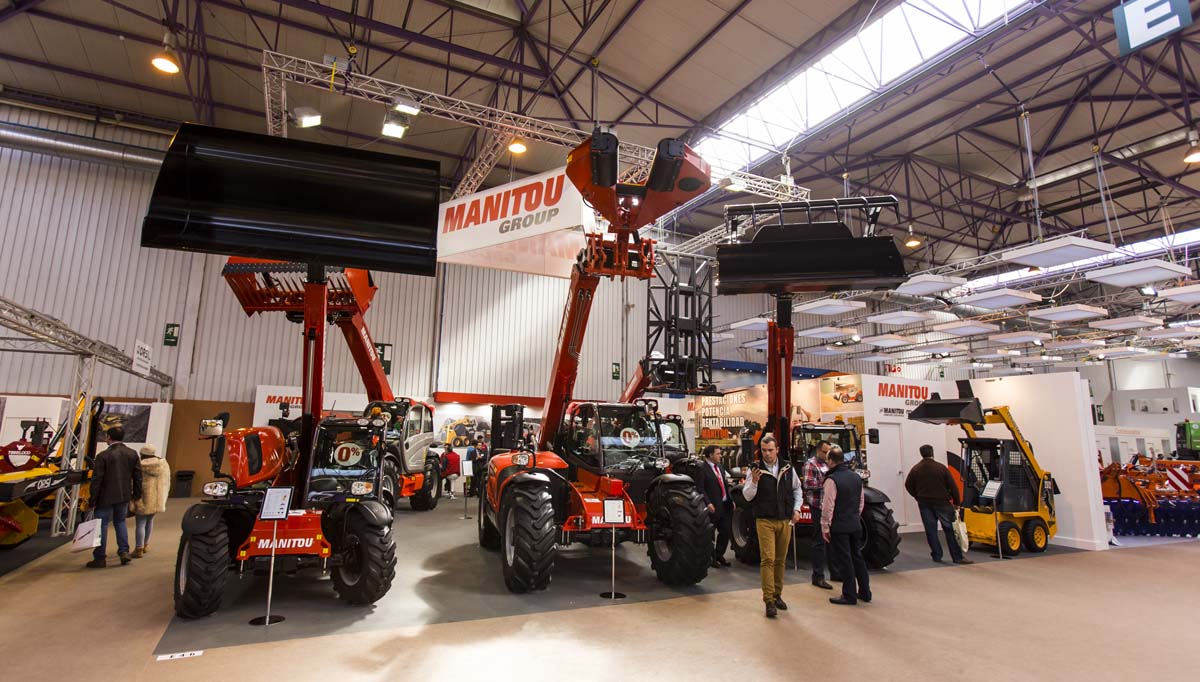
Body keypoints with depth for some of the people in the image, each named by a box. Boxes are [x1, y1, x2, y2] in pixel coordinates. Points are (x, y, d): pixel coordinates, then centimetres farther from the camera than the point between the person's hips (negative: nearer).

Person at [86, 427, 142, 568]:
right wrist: (137, 494, 15)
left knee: (102, 525, 6)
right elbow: (137, 476, 6)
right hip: (124, 496, 5)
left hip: (106, 497, -5)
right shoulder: (132, 454, 1)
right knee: (120, 522, 19)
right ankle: (124, 551, 13)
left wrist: (93, 500, -7)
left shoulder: (103, 456, -14)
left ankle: (100, 558, 12)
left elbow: (96, 480, -13)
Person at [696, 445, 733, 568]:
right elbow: (701, 489, -16)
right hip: (713, 507, -8)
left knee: (726, 531, 11)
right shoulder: (702, 469, -12)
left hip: (725, 505, 8)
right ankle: (711, 558, 20)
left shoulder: (720, 467, 14)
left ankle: (719, 555, 29)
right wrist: (708, 503, -23)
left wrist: (731, 500, 12)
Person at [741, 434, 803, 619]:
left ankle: (777, 595, 25)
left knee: (780, 560, 12)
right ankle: (769, 600, -4)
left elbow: (797, 490, 19)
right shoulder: (756, 470, -5)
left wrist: (796, 509, 9)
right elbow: (747, 496, -7)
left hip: (785, 521, 4)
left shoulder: (788, 469, 5)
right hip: (765, 521, -4)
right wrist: (754, 481, -23)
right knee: (768, 559, -9)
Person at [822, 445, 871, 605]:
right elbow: (861, 502, 14)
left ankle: (849, 595, 8)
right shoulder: (856, 477, 6)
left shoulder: (832, 479, -17)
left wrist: (825, 527, -10)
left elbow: (828, 506, -17)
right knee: (857, 557, 17)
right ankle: (864, 592, 25)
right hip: (855, 525, 7)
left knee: (844, 561, 2)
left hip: (839, 526, -7)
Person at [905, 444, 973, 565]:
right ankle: (957, 557, 6)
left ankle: (937, 556, 8)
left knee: (930, 530, 6)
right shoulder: (941, 467, -7)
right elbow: (952, 486, -6)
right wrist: (957, 502, 3)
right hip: (942, 503, -1)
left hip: (924, 504, 2)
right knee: (949, 530, 4)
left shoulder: (916, 469, -1)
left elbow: (908, 485, 2)